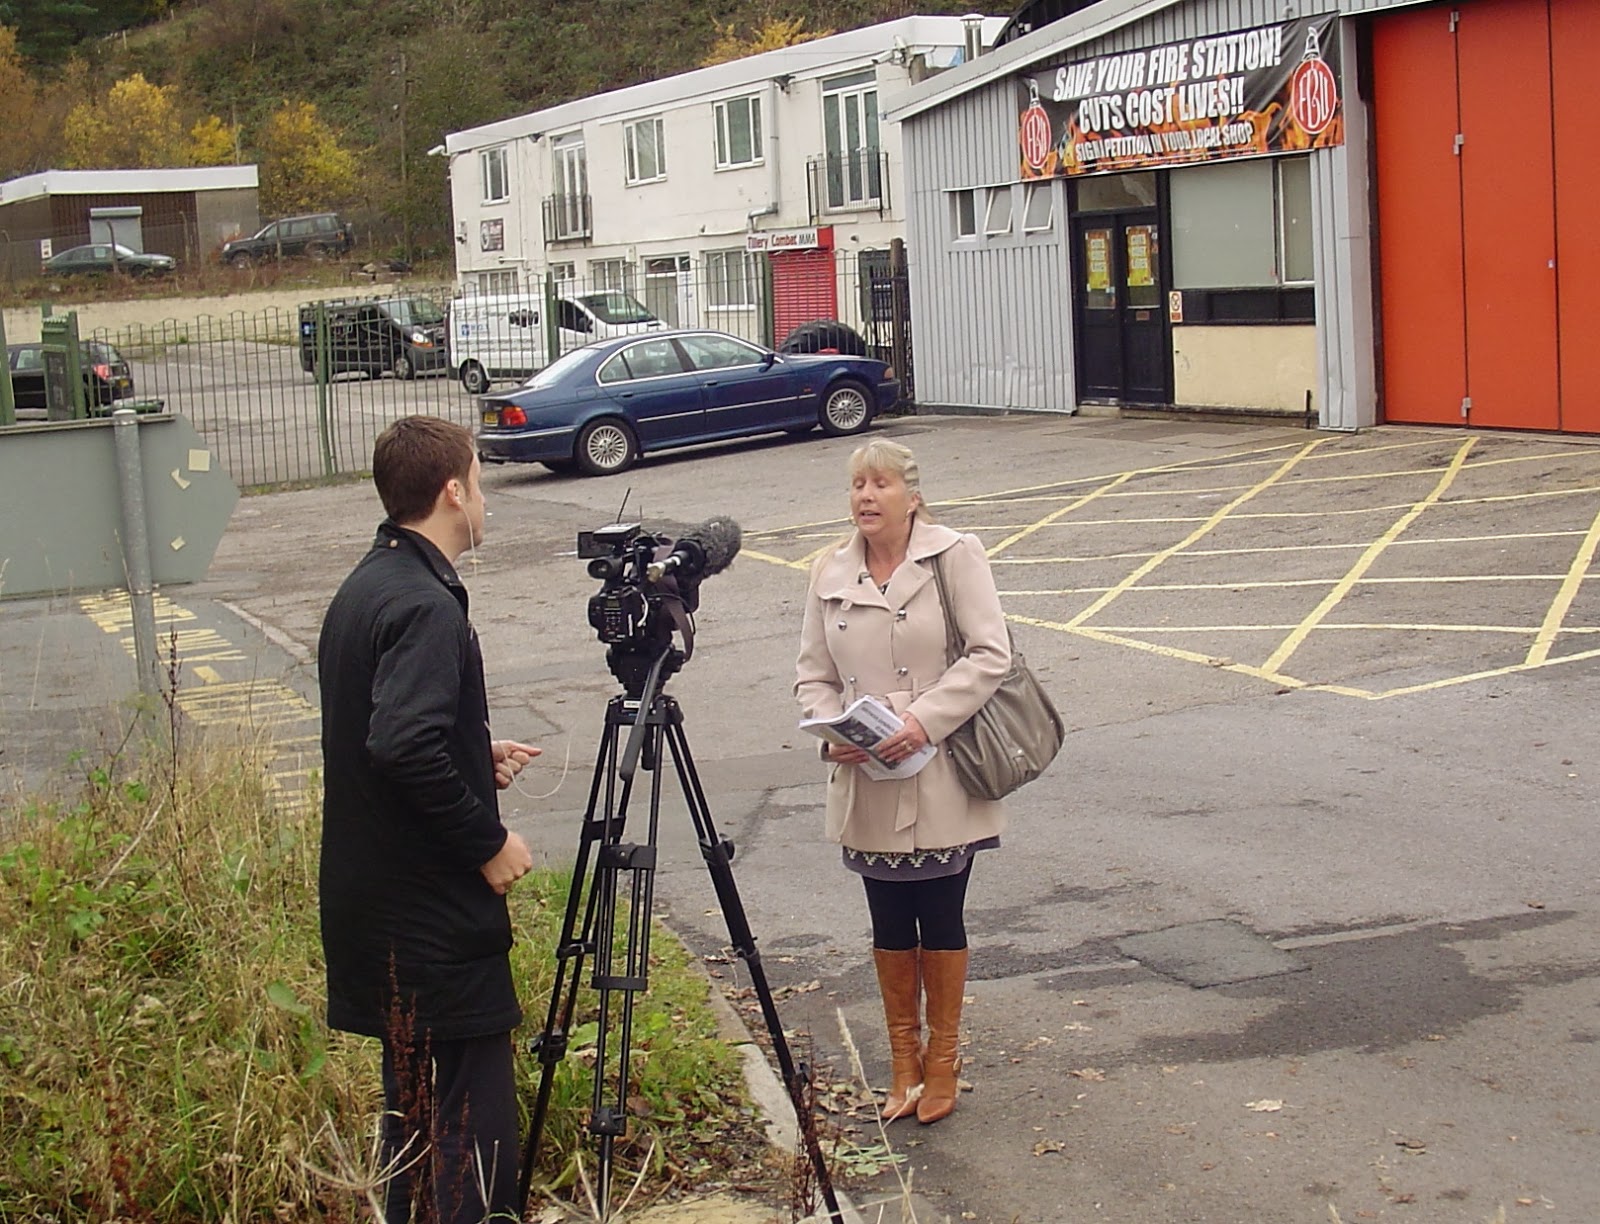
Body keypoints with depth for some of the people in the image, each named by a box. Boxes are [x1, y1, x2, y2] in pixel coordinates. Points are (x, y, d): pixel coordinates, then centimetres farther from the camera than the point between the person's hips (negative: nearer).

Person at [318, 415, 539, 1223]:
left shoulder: (363, 588, 12)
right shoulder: (425, 605, -19)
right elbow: (405, 746, -30)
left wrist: (480, 757, 13)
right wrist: (489, 840, -19)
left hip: (379, 906, 10)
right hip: (434, 912, -10)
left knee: (418, 1104, 18)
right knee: (472, 1121, -4)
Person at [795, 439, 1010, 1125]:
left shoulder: (955, 557, -7)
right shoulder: (831, 574, 6)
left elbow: (990, 655, -11)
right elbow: (813, 675, 10)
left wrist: (925, 718, -20)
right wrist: (832, 731, -9)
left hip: (941, 781, -4)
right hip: (867, 784, 4)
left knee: (941, 917, 7)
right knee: (889, 923, 13)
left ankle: (942, 1059, 24)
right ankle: (904, 1061, 28)